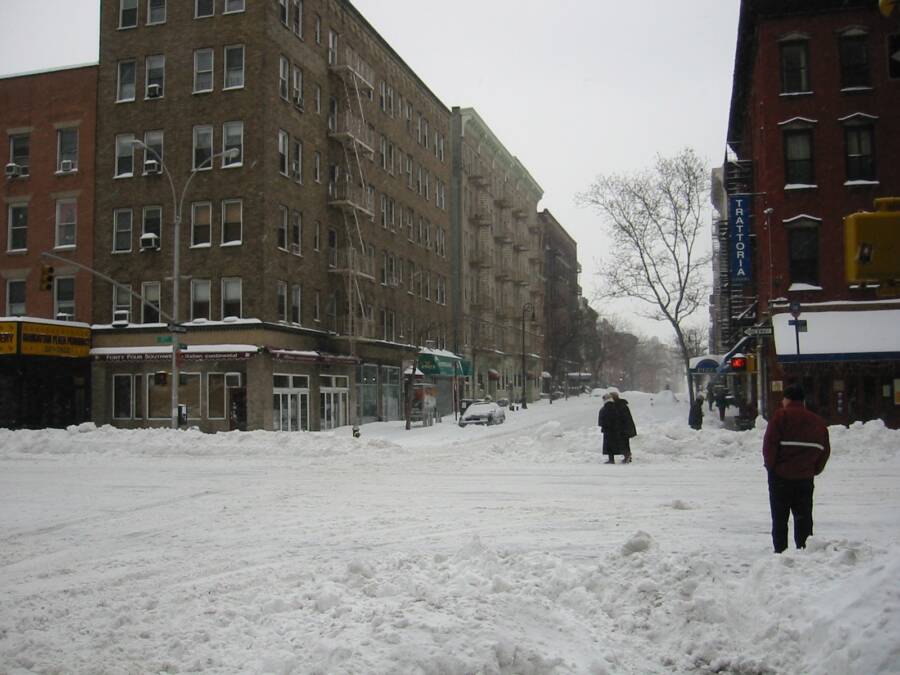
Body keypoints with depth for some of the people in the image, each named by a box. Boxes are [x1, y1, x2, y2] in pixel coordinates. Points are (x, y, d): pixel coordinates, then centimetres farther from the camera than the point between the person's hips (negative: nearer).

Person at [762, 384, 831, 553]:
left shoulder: (781, 416, -9)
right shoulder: (817, 421, 9)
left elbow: (769, 444, -14)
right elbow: (825, 450, 10)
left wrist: (770, 465, -2)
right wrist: (814, 470, 16)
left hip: (780, 476, -4)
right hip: (805, 477, 5)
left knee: (780, 517, 3)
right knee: (804, 517, 12)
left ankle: (780, 551, 2)